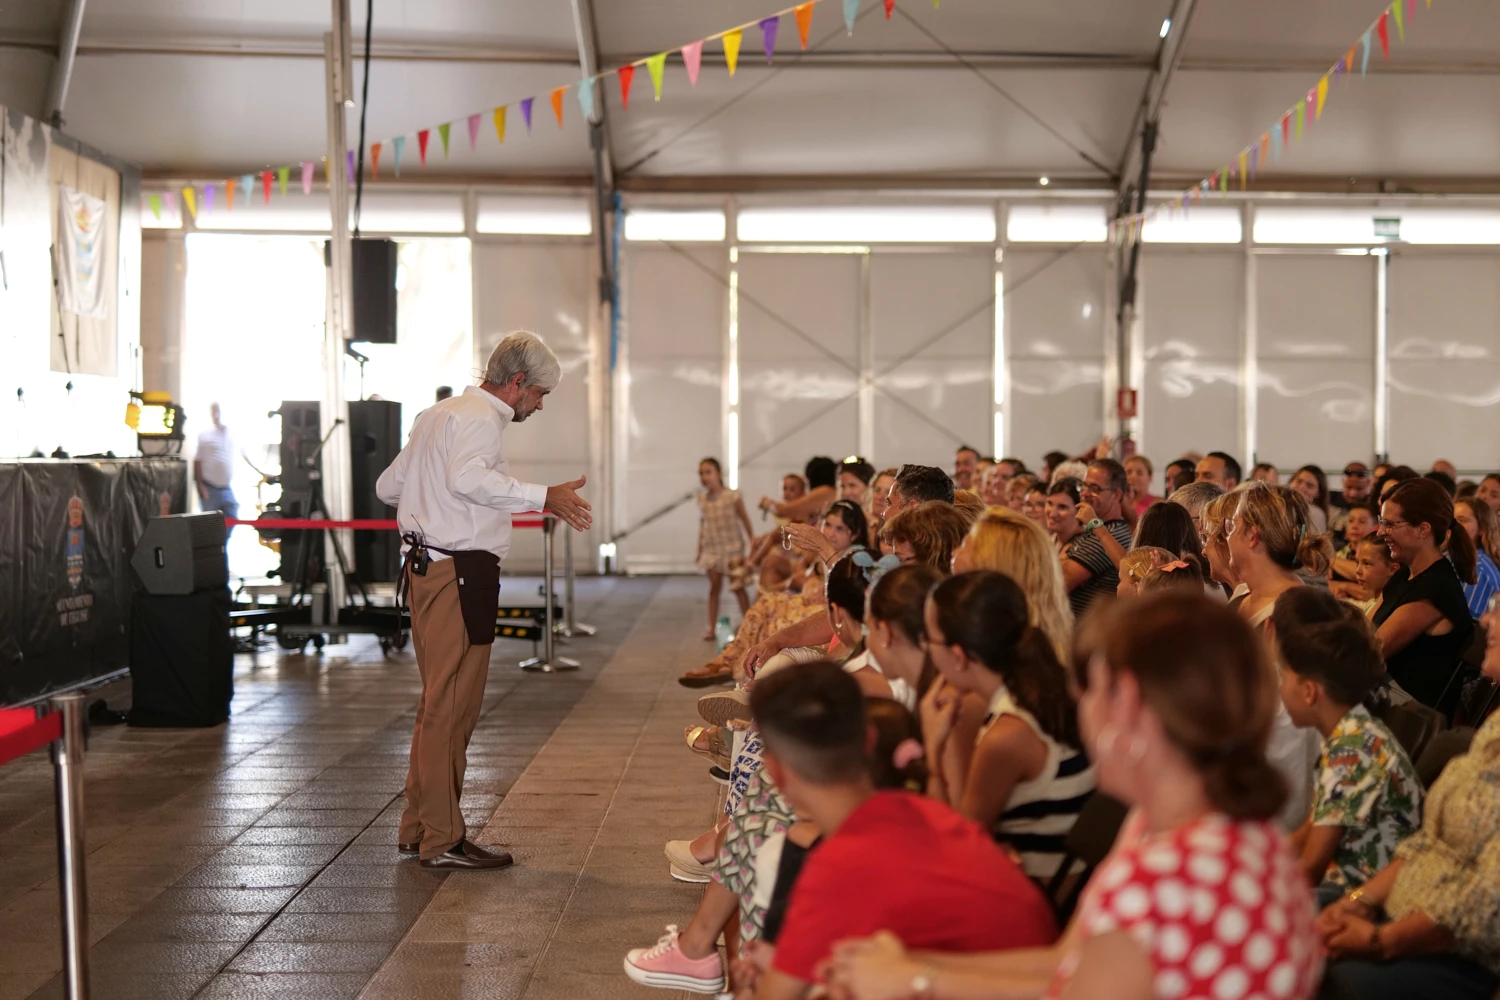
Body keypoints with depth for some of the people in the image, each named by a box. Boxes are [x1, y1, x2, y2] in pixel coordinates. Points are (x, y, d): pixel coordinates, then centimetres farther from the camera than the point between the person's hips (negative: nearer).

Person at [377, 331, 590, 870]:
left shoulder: (438, 414, 20)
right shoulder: (480, 417, -11)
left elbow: (387, 486, 26)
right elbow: (469, 478, -32)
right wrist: (543, 497, -34)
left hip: (427, 568, 10)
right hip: (459, 573, -10)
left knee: (439, 704, 18)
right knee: (452, 707, -5)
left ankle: (419, 825, 27)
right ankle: (442, 840, 0)